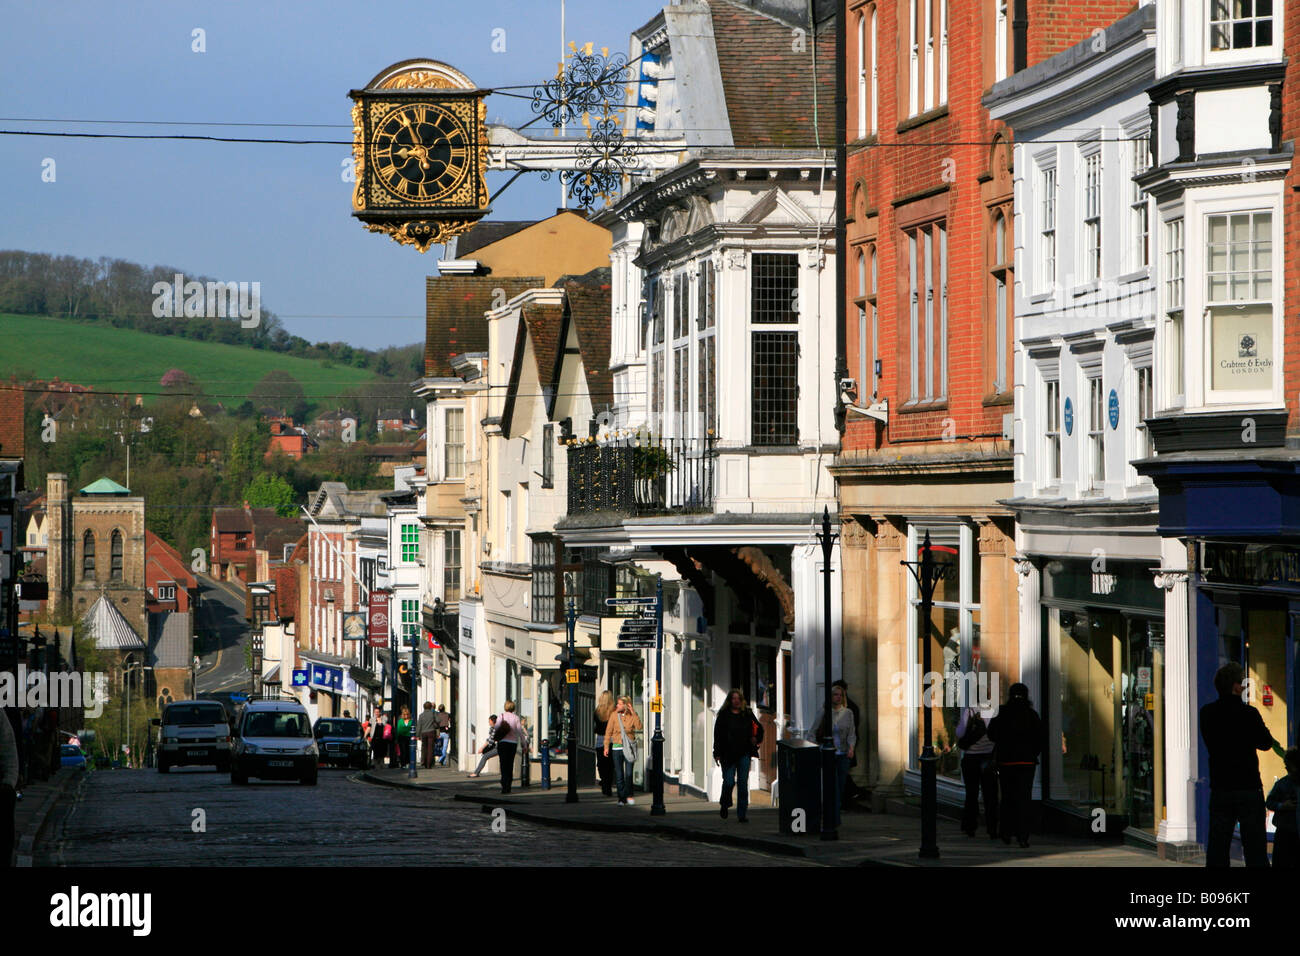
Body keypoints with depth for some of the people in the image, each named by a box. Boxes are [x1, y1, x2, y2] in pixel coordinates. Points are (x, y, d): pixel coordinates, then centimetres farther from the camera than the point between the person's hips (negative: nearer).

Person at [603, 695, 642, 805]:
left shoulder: (632, 715, 0)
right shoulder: (614, 715, 0)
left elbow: (639, 727, -17)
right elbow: (608, 731, 4)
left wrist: (633, 712, -17)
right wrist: (606, 747, 0)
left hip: (629, 747, -1)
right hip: (617, 747, 1)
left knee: (629, 773, -7)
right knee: (619, 775, 1)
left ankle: (628, 796, 5)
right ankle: (621, 798, 8)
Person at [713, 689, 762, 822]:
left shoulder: (747, 714, 7)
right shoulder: (723, 714, 0)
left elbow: (759, 728, 21)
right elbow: (717, 734, -2)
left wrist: (755, 739, 4)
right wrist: (717, 753, -8)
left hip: (744, 753, 2)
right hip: (728, 754, -2)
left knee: (743, 783, -2)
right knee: (729, 782, -6)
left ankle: (742, 814, 1)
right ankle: (724, 805, 24)